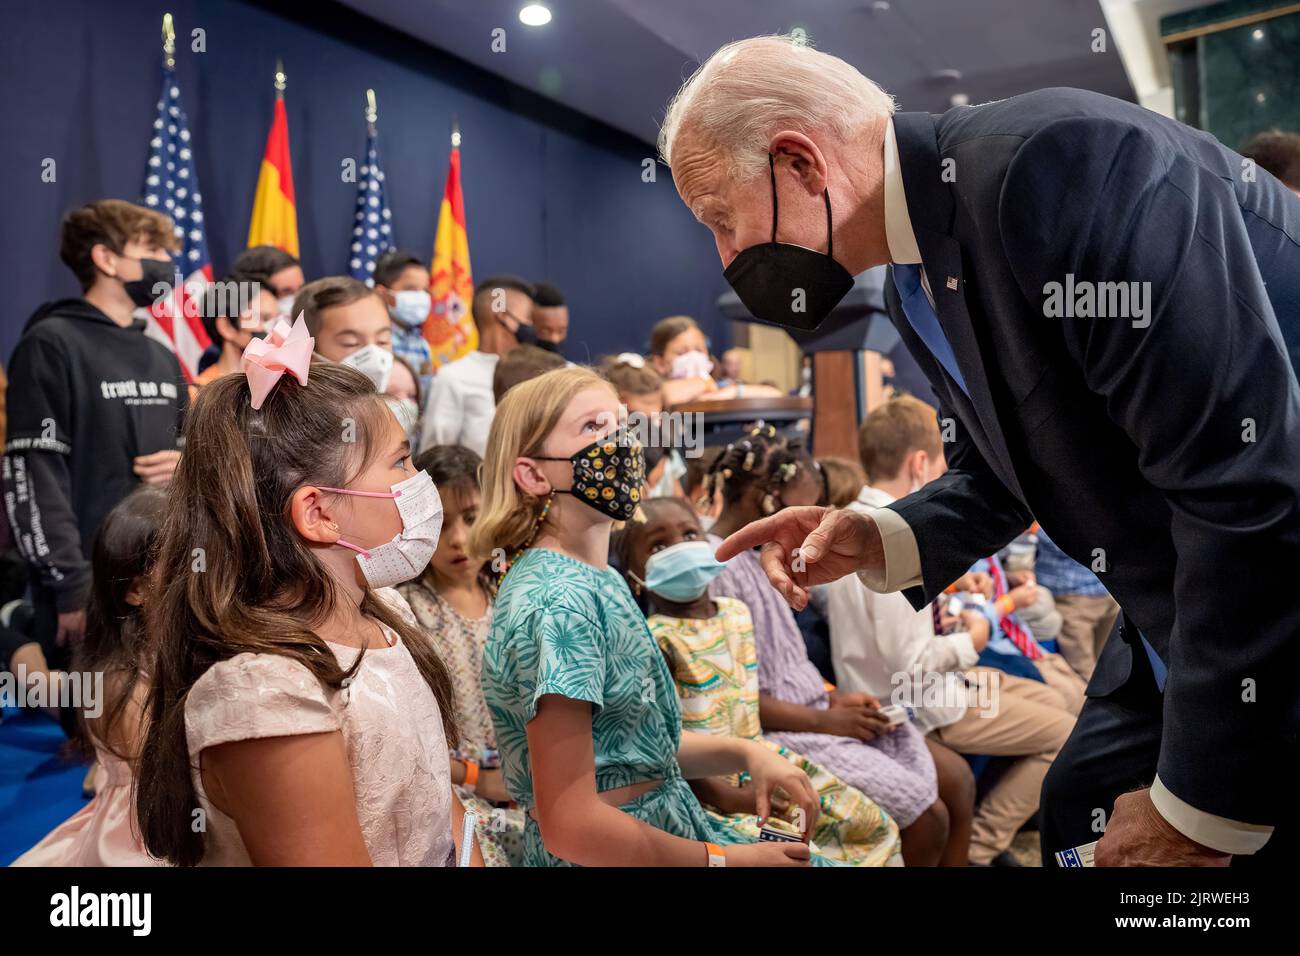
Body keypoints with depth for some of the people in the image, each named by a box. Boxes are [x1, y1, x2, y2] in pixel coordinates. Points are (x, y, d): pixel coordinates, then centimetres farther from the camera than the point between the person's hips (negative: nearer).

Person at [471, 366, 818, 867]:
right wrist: (727, 860, -16)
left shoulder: (599, 579, 4)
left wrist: (746, 753, -1)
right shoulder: (559, 600, -23)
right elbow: (569, 825, -24)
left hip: (666, 825, 8)